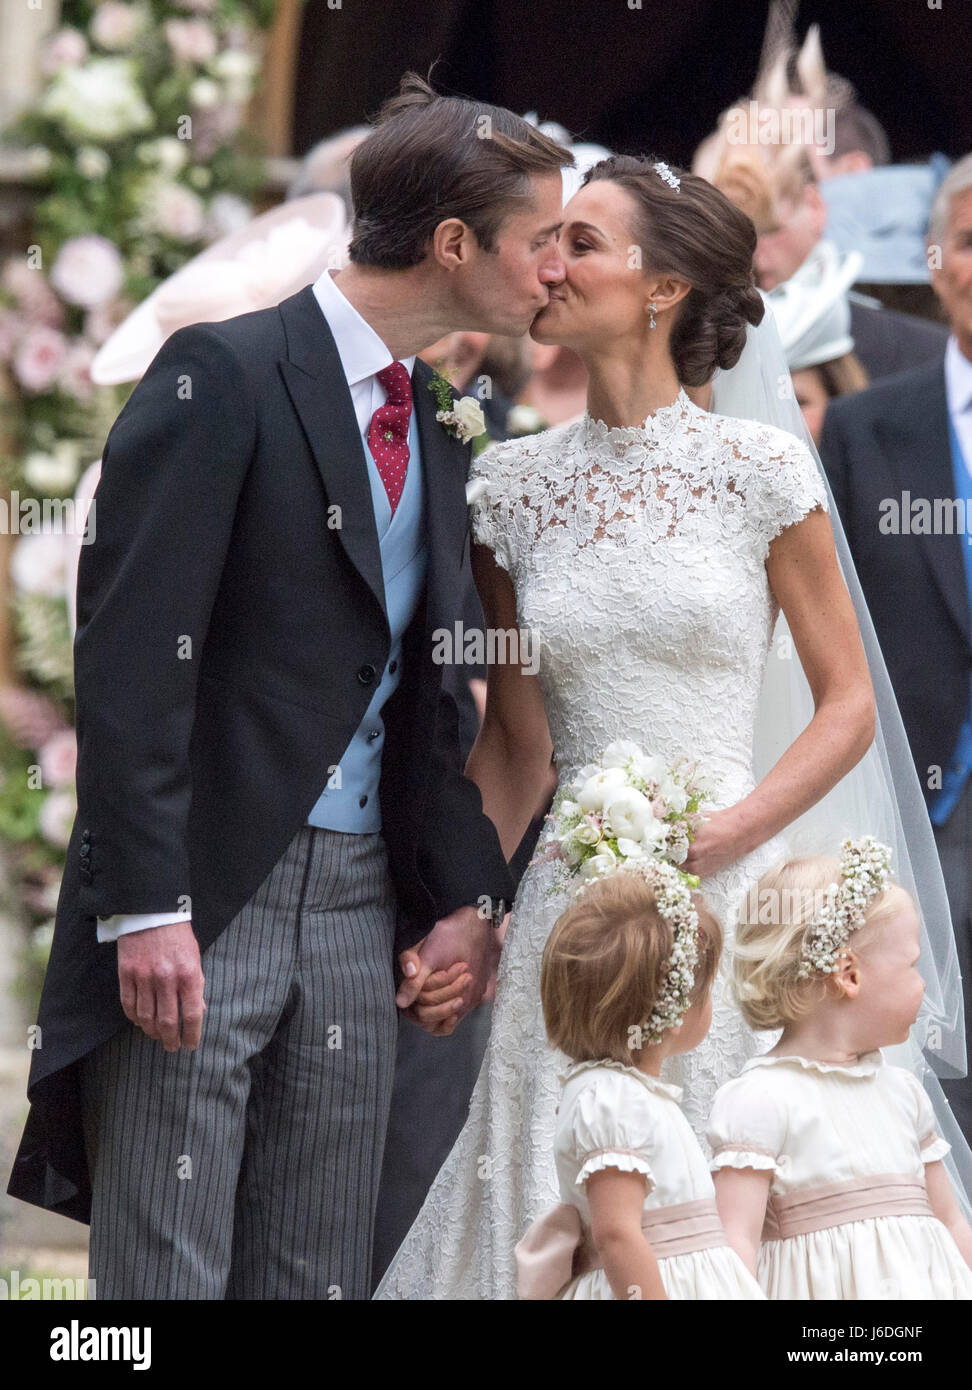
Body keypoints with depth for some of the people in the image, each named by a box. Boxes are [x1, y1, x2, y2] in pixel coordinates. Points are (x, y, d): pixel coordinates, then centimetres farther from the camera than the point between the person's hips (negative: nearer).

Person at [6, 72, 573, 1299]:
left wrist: (467, 897, 8)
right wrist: (146, 909, -21)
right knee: (165, 1279, -5)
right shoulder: (223, 378, -9)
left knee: (320, 1274, 8)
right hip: (199, 910, -7)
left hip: (359, 911, 7)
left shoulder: (442, 433, 15)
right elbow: (131, 656, -15)